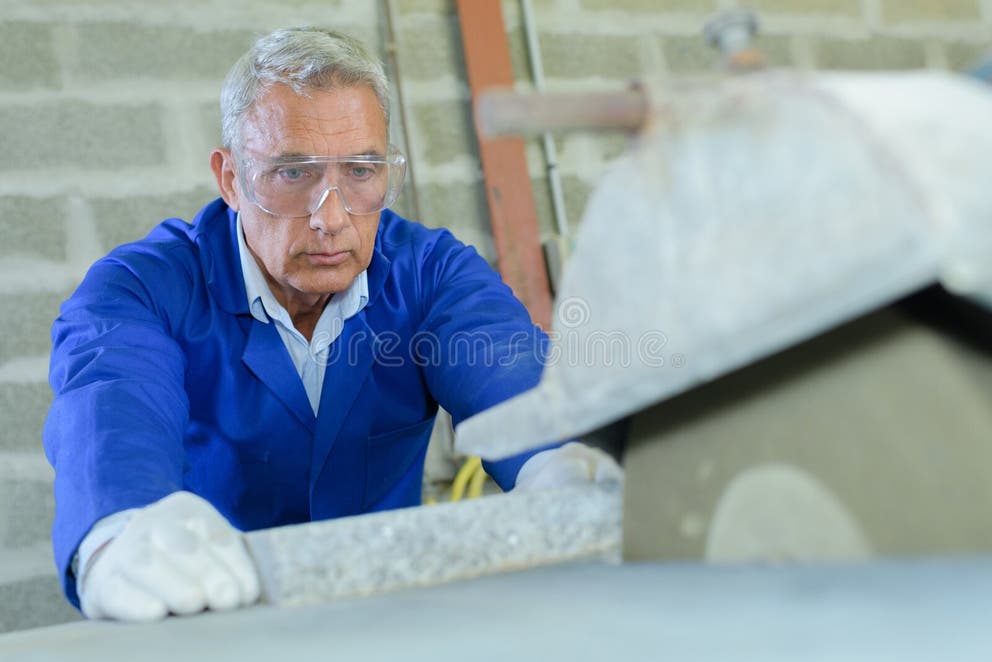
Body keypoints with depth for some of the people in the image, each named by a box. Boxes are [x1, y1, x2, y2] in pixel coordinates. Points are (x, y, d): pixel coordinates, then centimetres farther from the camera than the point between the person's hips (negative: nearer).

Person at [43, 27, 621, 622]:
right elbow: (114, 408, -30)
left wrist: (556, 461, -44)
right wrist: (117, 539, -53)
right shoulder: (142, 288, -10)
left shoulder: (433, 272, -2)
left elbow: (505, 373, -21)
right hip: (201, 636, -1)